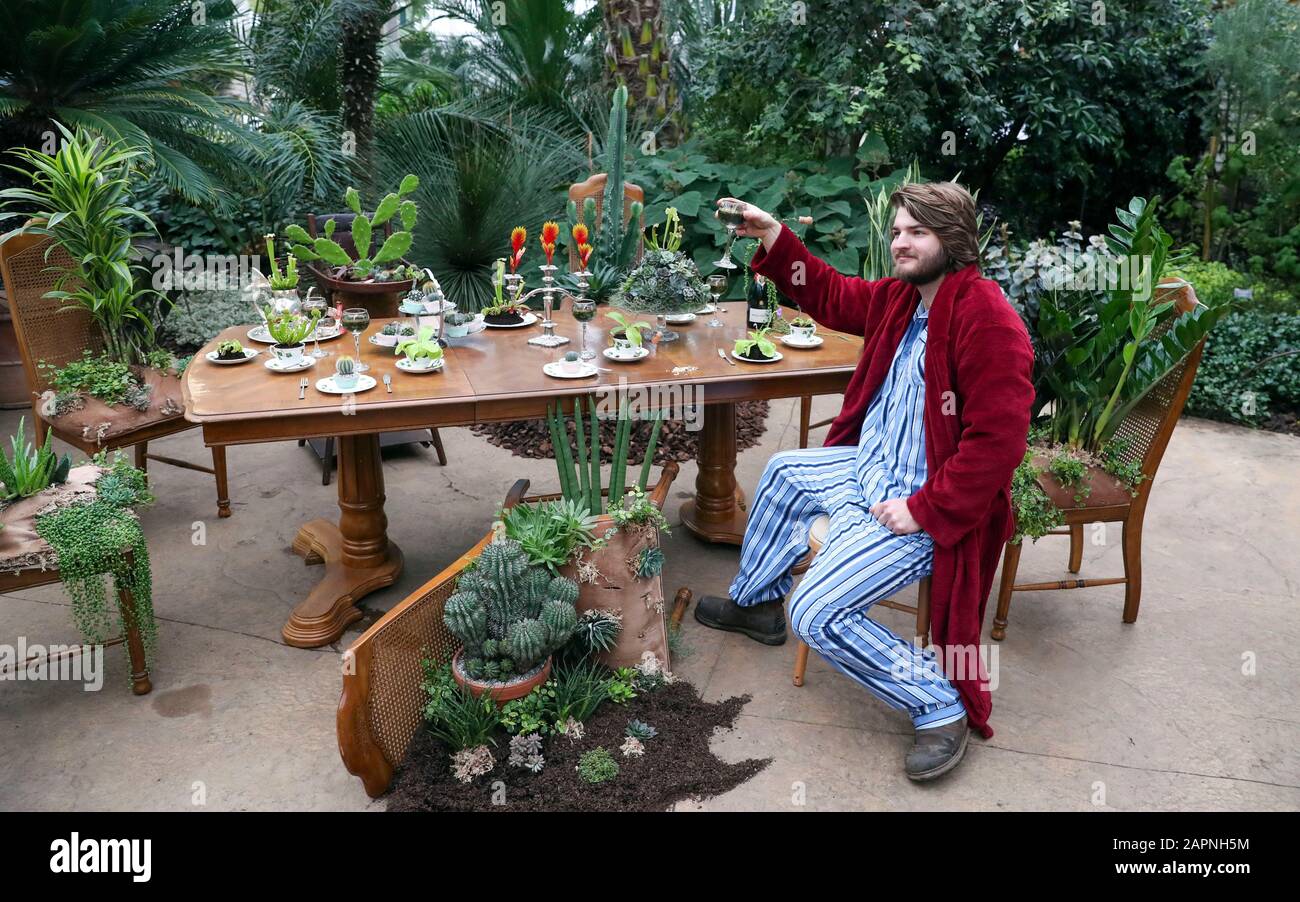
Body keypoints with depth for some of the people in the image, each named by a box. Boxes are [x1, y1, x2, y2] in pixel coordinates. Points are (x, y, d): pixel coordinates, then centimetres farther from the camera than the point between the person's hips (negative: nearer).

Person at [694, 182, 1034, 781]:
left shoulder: (987, 318, -25)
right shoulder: (900, 296, 4)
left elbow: (998, 441, -29)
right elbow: (831, 297, 20)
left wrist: (922, 510, -26)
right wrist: (774, 240, 9)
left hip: (925, 505, -10)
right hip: (868, 466, 10)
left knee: (817, 614, -20)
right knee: (783, 472, 26)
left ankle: (941, 707, -1)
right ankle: (754, 604, 44)